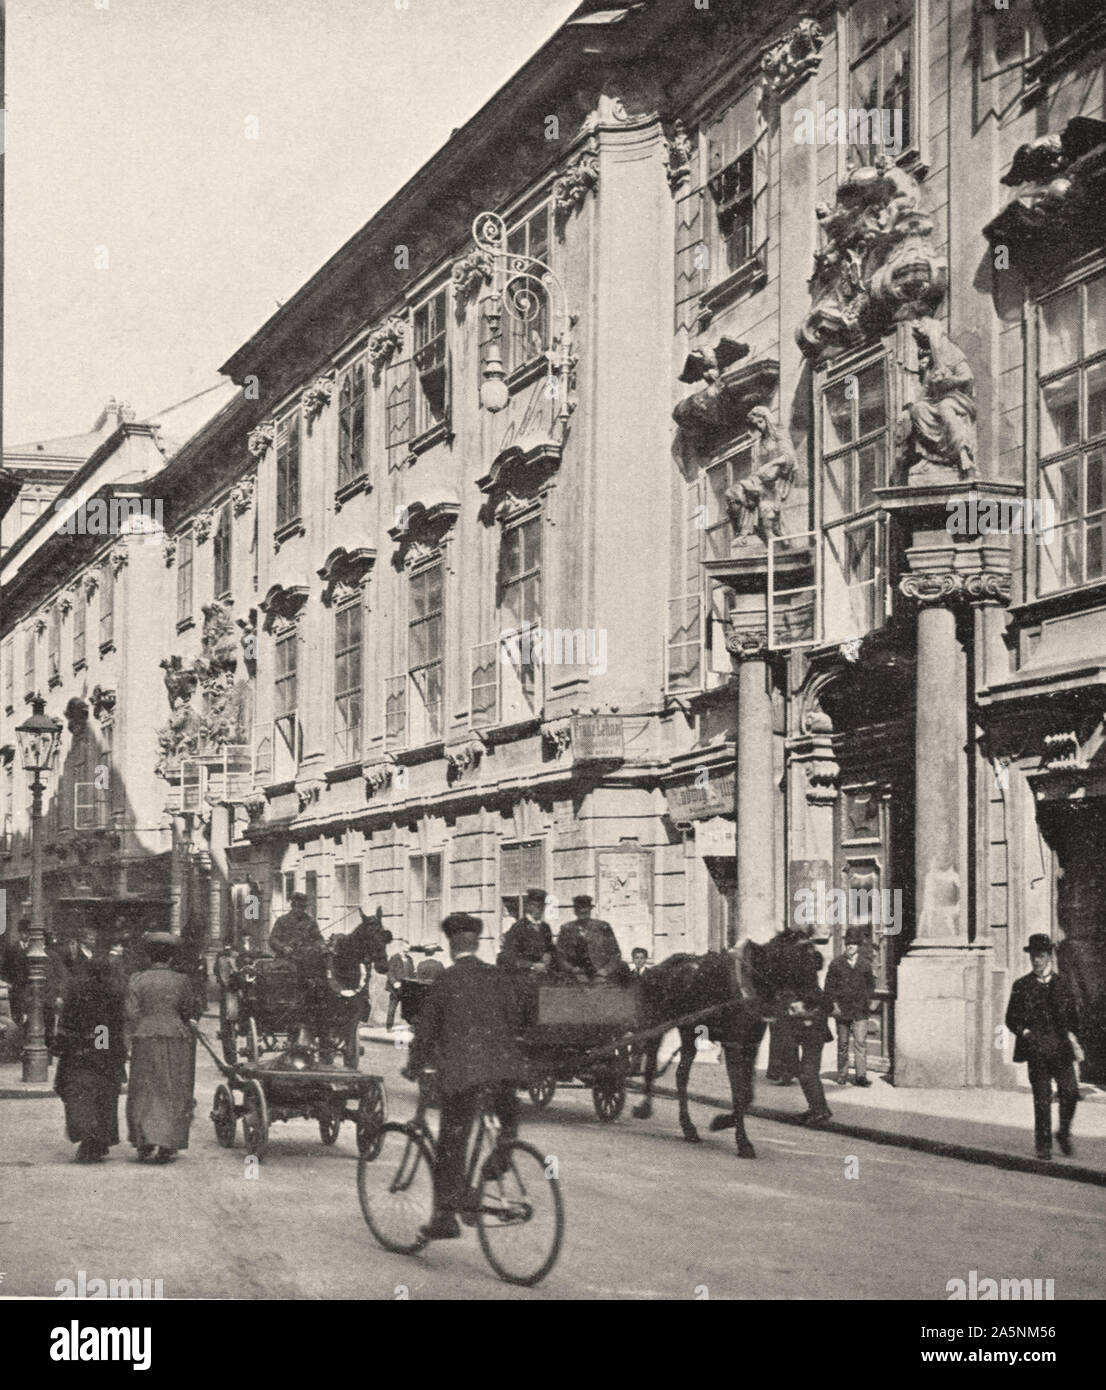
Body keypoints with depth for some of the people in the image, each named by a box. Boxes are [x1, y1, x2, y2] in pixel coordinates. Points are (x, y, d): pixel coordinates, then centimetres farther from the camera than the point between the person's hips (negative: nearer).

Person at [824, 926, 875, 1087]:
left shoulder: (864, 965, 7)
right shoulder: (836, 964, 3)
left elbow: (871, 985, 20)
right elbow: (829, 986, 4)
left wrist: (868, 1000, 8)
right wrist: (834, 1004, -5)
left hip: (860, 1011, 0)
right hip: (842, 1011, 0)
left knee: (861, 1043, -8)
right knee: (843, 1044, 7)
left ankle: (861, 1075, -9)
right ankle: (842, 1076, 15)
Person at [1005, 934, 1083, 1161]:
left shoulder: (1062, 983, 11)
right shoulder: (1022, 986, 6)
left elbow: (1073, 1014, 16)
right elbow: (1011, 1018, 8)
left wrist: (1073, 1037, 3)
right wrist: (1025, 1032, -9)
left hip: (1061, 1048, 1)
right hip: (1037, 1050, -1)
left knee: (1070, 1092, -8)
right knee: (1042, 1098, -4)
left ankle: (1064, 1134, 14)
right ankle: (1043, 1144, 5)